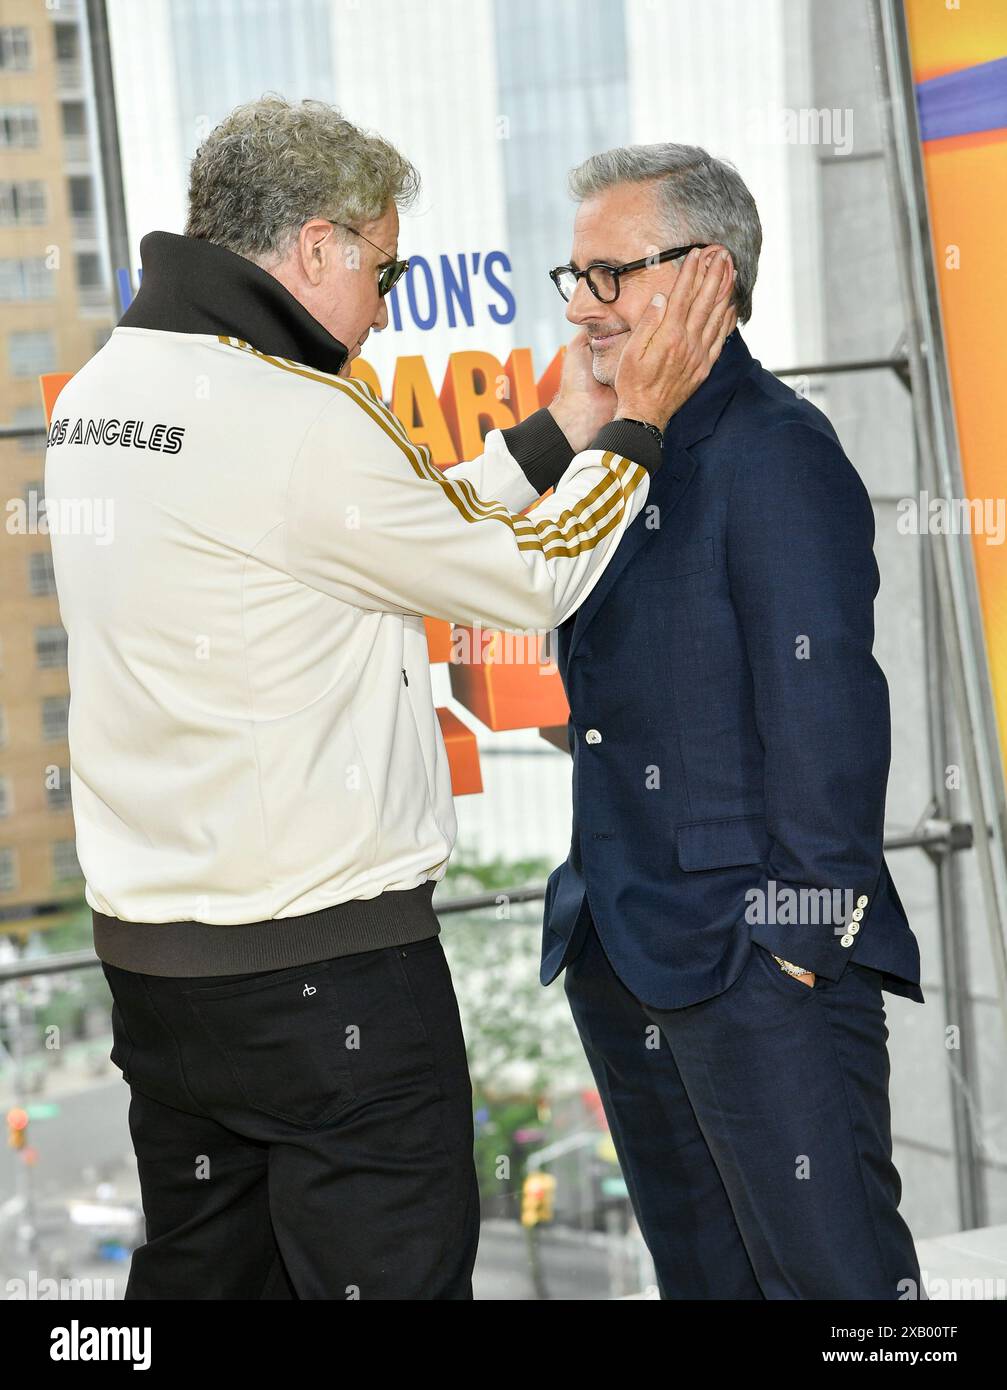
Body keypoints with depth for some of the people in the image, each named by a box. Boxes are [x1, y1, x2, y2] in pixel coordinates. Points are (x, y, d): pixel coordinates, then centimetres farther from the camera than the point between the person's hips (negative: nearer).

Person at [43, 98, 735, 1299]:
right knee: (391, 1273, 1)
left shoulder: (99, 392, 8)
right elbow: (526, 579, -7)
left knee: (200, 1269, 17)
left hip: (148, 953, 9)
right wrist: (636, 423, 6)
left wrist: (558, 436, 16)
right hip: (327, 967, -9)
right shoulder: (299, 421, -19)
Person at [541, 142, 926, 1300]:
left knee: (833, 1271, -2)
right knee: (701, 1273, 17)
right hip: (622, 949, 9)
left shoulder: (774, 452, -12)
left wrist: (805, 933, -17)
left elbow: (825, 706, -17)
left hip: (757, 957, -9)